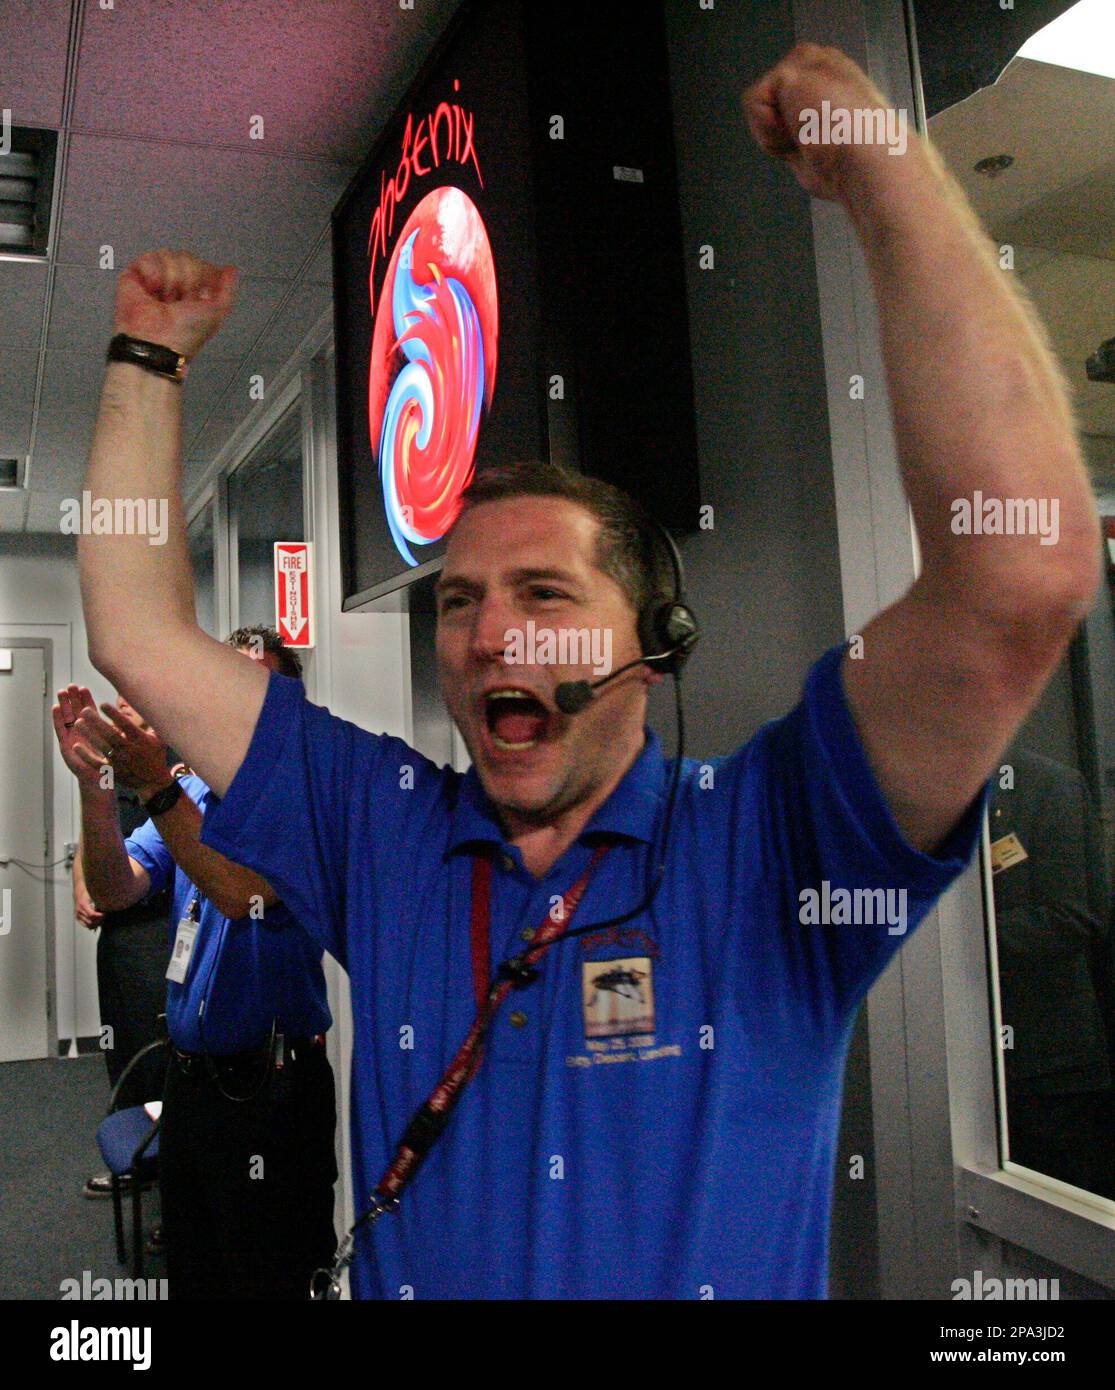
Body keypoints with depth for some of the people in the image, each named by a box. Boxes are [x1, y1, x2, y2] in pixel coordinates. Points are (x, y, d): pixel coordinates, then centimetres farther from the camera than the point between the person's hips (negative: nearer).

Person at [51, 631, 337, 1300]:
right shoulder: (191, 794, 7)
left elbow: (240, 891, -30)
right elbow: (116, 888, -6)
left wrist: (154, 787, -37)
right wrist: (96, 781, -19)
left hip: (268, 1088, -7)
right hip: (189, 1079, 7)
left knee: (266, 1279, 8)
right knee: (190, 1276, 23)